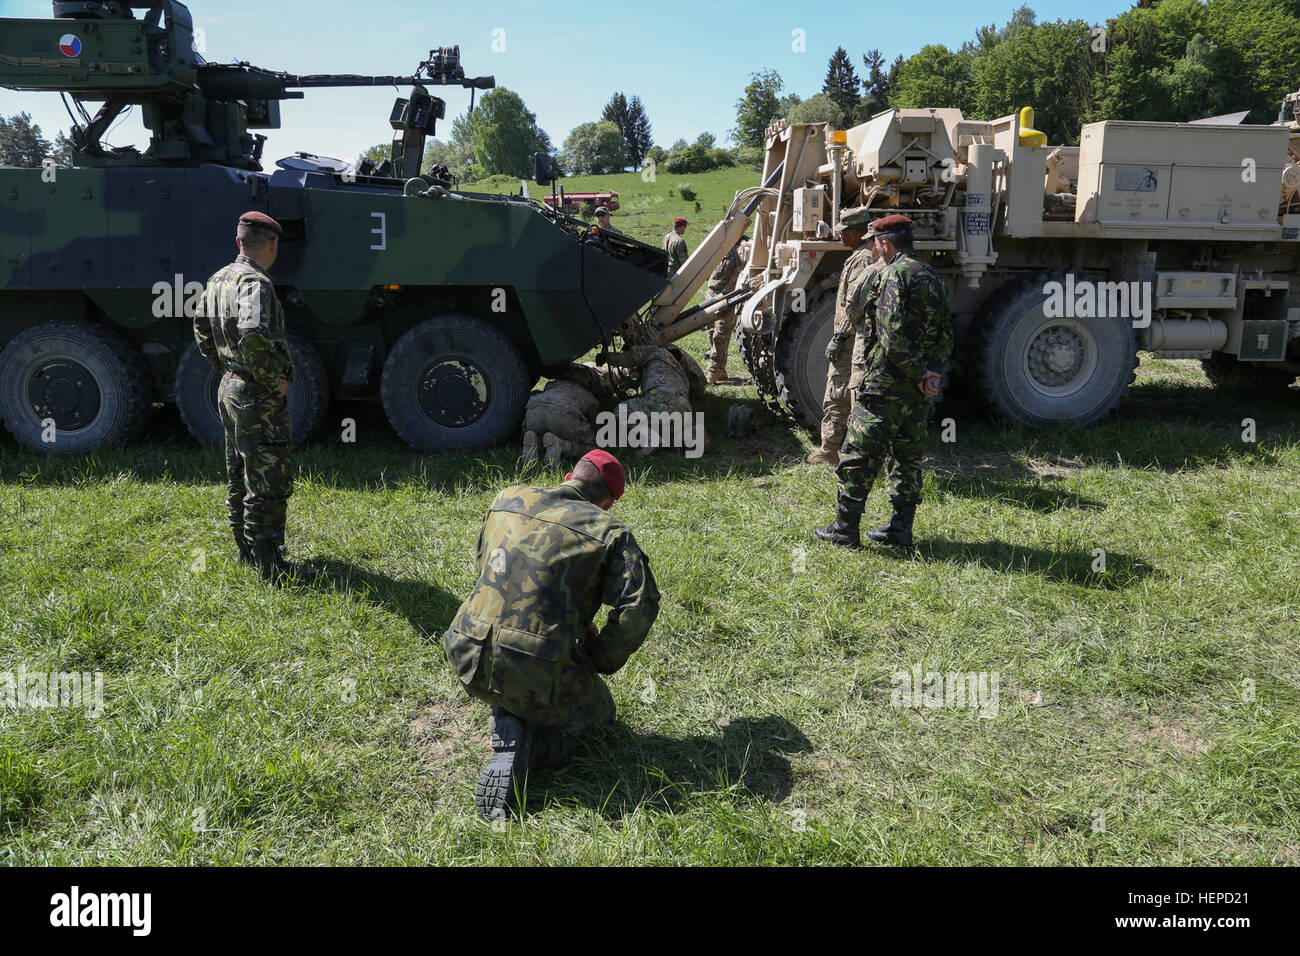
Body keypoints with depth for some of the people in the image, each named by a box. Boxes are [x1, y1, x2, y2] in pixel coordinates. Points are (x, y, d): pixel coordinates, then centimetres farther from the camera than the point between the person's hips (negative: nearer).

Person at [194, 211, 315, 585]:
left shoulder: (219, 280, 10)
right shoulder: (255, 283, -20)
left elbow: (202, 330, 22)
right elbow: (253, 338, -36)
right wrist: (274, 380, -23)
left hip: (229, 388, 10)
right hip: (259, 399, -10)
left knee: (240, 476, 19)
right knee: (268, 485, -4)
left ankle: (247, 549, 31)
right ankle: (270, 565, 2)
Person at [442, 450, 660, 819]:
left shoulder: (506, 501, 12)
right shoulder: (609, 531, -1)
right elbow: (639, 606, -12)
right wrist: (598, 660, 5)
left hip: (470, 661, 5)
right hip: (540, 674, -5)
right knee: (597, 715, 26)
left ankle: (508, 726, 5)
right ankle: (528, 747, -4)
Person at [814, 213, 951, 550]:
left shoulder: (891, 275, -14)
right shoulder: (932, 277, 14)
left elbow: (893, 338, -22)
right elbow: (946, 333, 13)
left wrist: (917, 376, -13)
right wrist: (933, 370, 1)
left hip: (885, 384, -8)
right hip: (919, 389, 8)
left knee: (858, 456, 1)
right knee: (907, 456, 14)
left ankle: (844, 529, 7)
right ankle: (900, 529, 19)